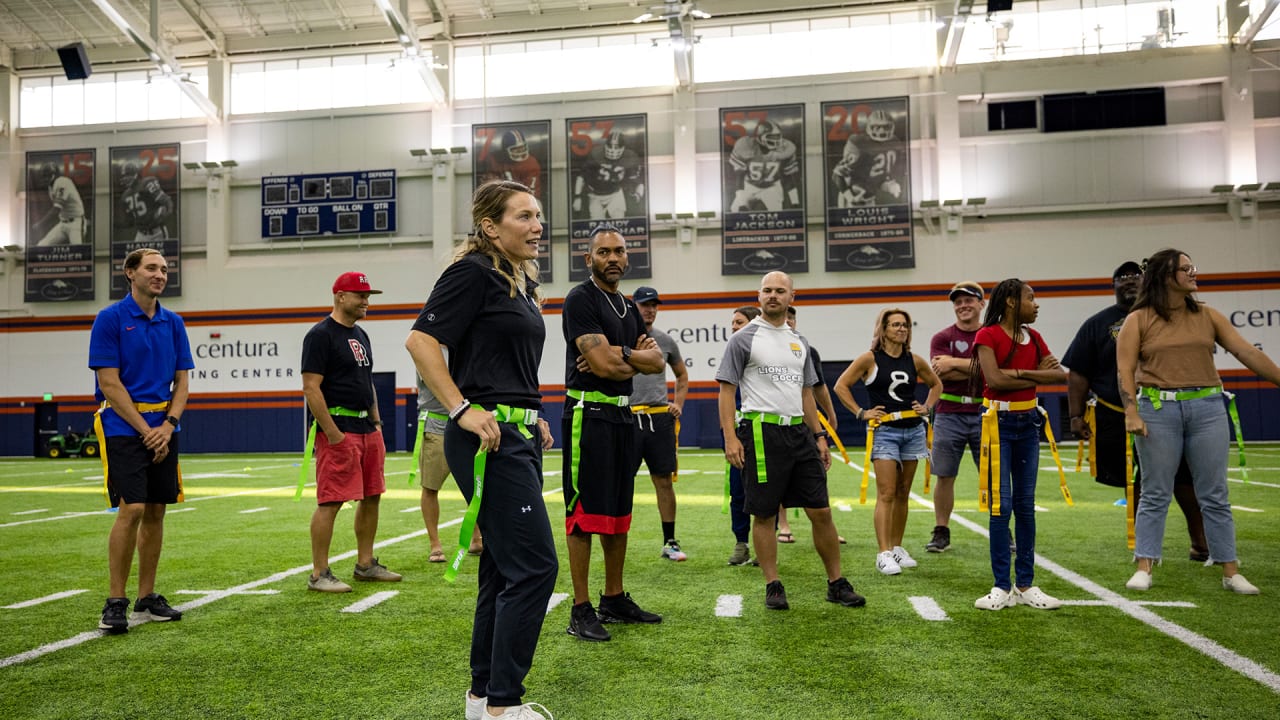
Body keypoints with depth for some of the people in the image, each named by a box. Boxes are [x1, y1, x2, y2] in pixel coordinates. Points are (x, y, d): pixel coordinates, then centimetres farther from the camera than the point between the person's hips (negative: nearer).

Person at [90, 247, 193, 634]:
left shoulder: (174, 323, 10)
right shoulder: (110, 318, -5)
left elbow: (182, 381, 9)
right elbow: (110, 384, -10)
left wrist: (168, 425, -6)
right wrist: (145, 430, -13)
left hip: (164, 430, 5)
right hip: (123, 426, -5)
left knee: (155, 512, 8)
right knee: (131, 509, -12)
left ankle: (147, 598, 18)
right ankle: (116, 602, -1)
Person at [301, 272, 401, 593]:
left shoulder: (361, 335, 17)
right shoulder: (320, 335, -10)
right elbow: (311, 388, -16)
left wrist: (377, 423, 16)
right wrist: (332, 433, -19)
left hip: (367, 429, 9)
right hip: (338, 429, -9)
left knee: (371, 496, 12)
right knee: (330, 502, -7)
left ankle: (365, 564, 23)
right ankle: (319, 575, 1)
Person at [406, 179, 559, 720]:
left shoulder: (524, 282, 17)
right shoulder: (474, 272, -10)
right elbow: (421, 340, -17)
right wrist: (462, 409, -21)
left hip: (519, 437, 10)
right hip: (488, 439, -9)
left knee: (504, 568, 13)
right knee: (535, 566, -9)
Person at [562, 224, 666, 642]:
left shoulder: (628, 307, 17)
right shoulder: (581, 300, -9)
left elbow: (657, 361, 5)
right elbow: (604, 365, -20)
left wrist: (619, 354, -12)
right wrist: (637, 360, -2)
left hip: (622, 416, 9)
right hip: (589, 415, -9)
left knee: (618, 513, 14)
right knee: (584, 514, -5)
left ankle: (615, 600, 25)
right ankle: (581, 611, 2)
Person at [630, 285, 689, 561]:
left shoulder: (666, 341, 12)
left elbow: (682, 375, 25)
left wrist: (678, 404, 13)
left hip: (661, 417, 3)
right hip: (628, 418, -3)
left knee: (664, 481, 7)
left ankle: (670, 542, 16)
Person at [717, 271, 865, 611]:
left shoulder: (799, 342, 16)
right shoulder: (743, 339, -1)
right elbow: (726, 390, -5)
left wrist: (819, 435, 14)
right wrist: (730, 437, -14)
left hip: (799, 432, 5)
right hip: (761, 432, -5)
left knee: (821, 511, 5)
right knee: (763, 515, 2)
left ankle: (837, 583, 16)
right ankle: (773, 586, 14)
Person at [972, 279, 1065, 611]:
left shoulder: (1033, 337, 10)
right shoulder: (988, 335, -8)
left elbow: (1061, 375, 0)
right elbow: (995, 379, -21)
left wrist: (1020, 373, -13)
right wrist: (1036, 376, -10)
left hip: (1028, 422, 6)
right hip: (999, 423, -6)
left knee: (1026, 504, 8)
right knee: (1001, 505, -3)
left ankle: (1025, 585, 16)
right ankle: (1003, 587, 6)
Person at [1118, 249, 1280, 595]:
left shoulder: (1207, 316, 9)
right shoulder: (1138, 320, 0)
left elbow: (1247, 352, 5)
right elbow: (1125, 369, -4)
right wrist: (1131, 413, -13)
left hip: (1207, 408, 3)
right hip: (1158, 410, -3)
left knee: (1215, 494, 7)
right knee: (1155, 493, 3)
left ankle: (1231, 572, 15)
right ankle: (1144, 568, 10)